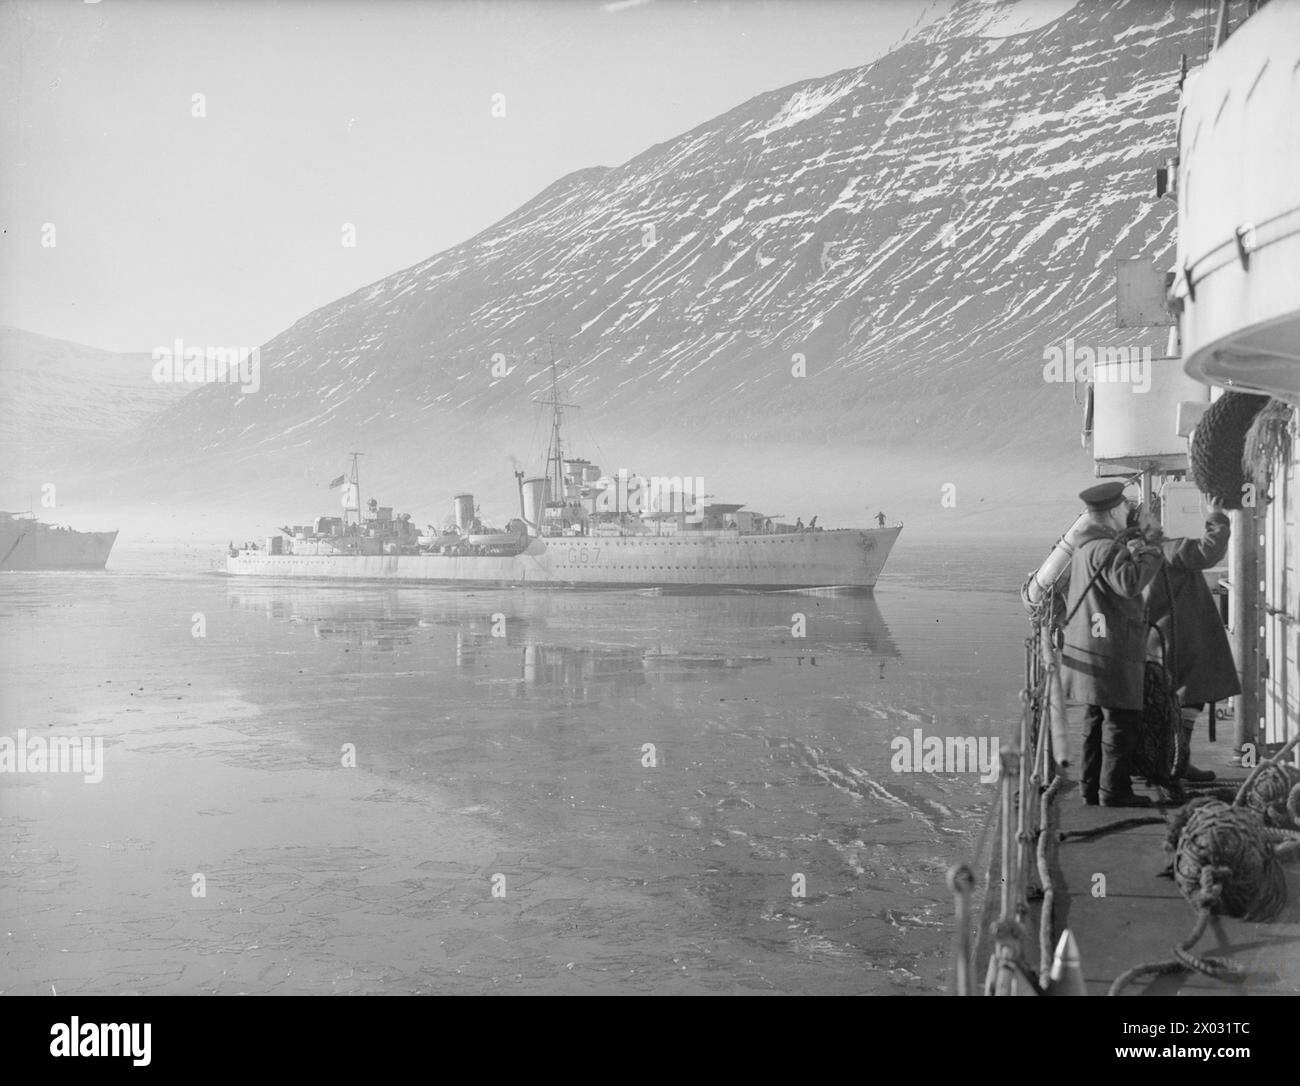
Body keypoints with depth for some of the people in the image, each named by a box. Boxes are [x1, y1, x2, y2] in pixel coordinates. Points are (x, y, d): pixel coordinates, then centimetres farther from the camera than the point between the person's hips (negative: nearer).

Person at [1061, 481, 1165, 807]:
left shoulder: (1085, 544, 14)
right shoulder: (1105, 548, -18)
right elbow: (1129, 583, -31)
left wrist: (1132, 553, 5)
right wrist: (1153, 556, -17)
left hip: (1089, 642, 11)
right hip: (1111, 649, -10)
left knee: (1097, 719, 16)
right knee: (1122, 720, -4)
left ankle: (1093, 788, 22)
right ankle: (1113, 791, -2)